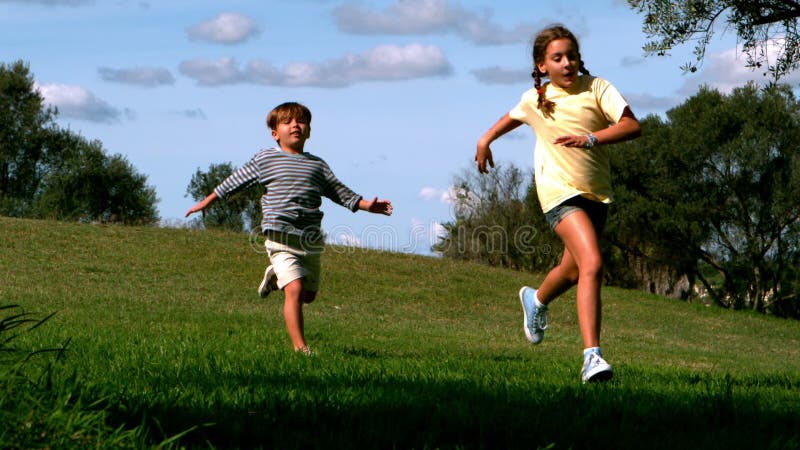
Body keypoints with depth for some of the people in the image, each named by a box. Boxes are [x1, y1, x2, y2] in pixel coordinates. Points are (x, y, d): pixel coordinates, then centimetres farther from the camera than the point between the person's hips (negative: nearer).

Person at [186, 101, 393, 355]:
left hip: (311, 241, 4)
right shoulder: (265, 160, 5)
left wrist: (367, 205, 5)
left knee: (309, 295, 13)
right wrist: (207, 201, 18)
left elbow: (339, 192, 18)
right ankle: (299, 347, -13)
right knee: (295, 289, -18)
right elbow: (235, 182, 13)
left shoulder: (317, 165, 13)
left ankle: (276, 277, 40)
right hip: (281, 237, -4)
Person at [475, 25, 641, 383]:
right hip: (560, 191, -3)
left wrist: (590, 138, -28)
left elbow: (632, 126, -15)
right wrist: (486, 139, 35)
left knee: (573, 271, 19)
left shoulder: (596, 88, -2)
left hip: (597, 192, 3)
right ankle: (592, 356, -28)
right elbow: (513, 117, 29)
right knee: (592, 264, -24)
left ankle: (536, 300, 54)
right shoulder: (534, 100, 4)